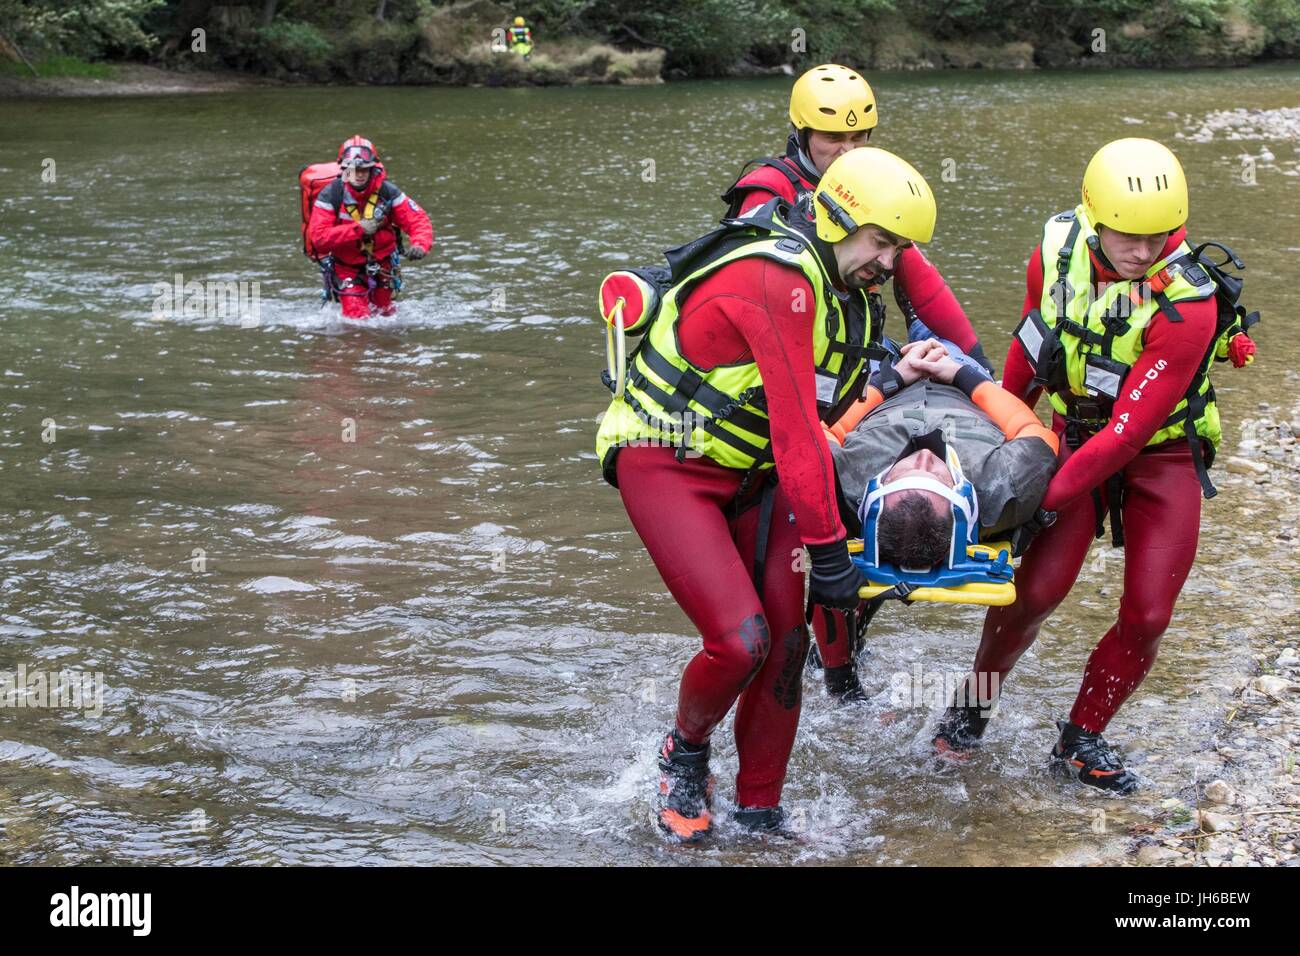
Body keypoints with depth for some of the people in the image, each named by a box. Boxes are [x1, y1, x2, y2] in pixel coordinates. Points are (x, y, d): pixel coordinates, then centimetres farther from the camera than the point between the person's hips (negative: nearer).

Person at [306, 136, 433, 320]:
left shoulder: (387, 192, -13)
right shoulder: (330, 196, -17)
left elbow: (418, 220, -14)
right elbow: (318, 236, -24)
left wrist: (420, 245, -36)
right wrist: (358, 229, -29)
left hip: (382, 263, 2)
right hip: (347, 268, -2)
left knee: (384, 312, 18)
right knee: (358, 318, -10)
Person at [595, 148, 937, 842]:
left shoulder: (832, 274, 6)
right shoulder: (778, 278, -26)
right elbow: (796, 430, -27)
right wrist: (828, 551, -24)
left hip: (750, 470, 9)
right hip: (666, 465, -9)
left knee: (785, 638, -1)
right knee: (740, 639, -19)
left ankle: (759, 812, 14)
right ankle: (685, 754, 13)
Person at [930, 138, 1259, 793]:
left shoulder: (1187, 307, -29)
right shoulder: (1058, 250, -16)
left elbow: (1128, 430, -30)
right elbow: (1029, 345, 4)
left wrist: (1046, 496, -34)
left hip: (1161, 456, -2)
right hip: (1073, 433, 2)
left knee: (1146, 616, -7)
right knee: (1037, 588, -13)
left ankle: (1081, 741, 14)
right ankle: (974, 701, 12)